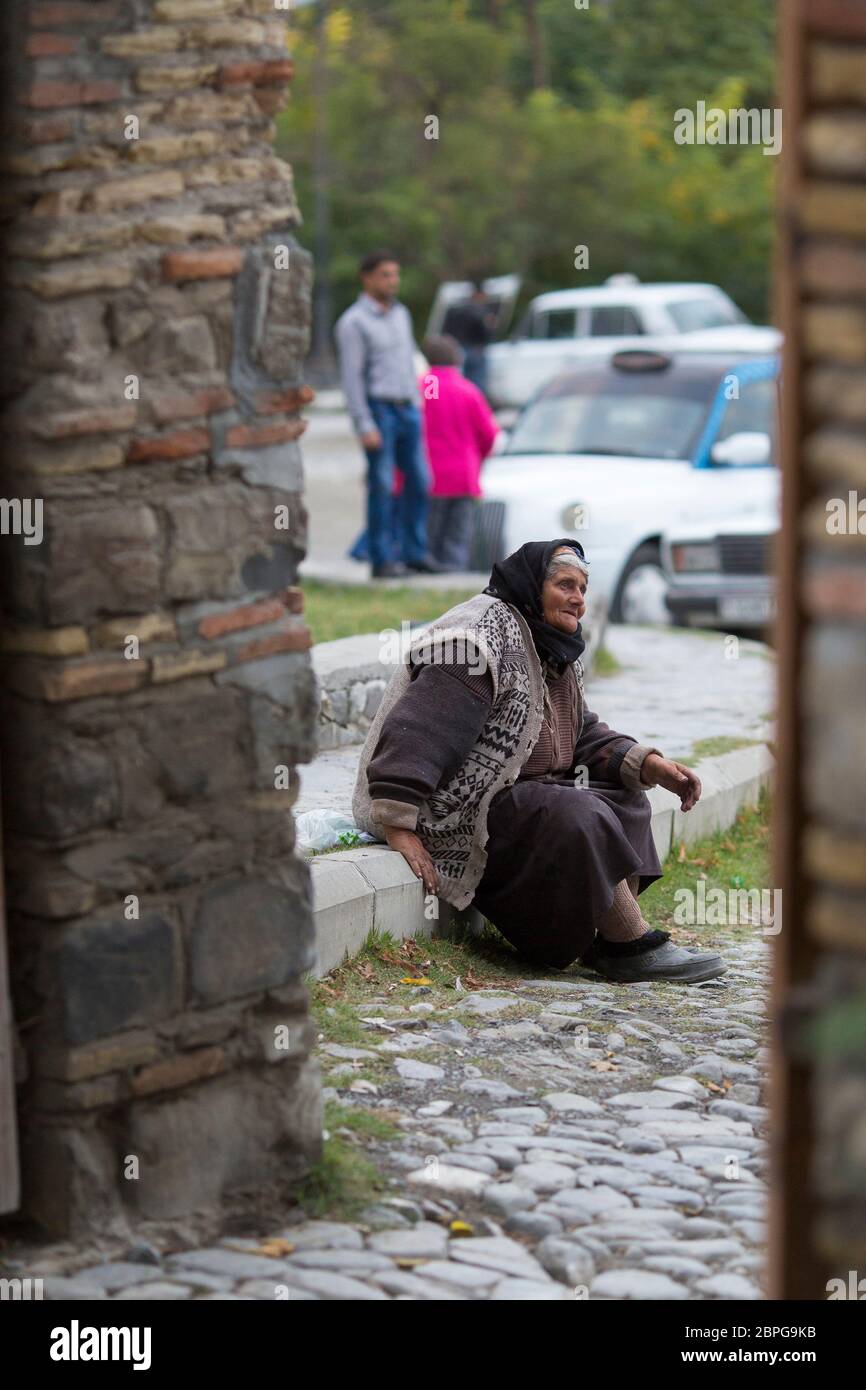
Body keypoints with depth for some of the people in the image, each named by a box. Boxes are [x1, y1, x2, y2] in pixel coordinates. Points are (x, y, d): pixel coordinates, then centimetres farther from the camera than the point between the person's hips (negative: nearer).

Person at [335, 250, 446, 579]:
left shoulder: (400, 314, 14)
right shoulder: (353, 322, -8)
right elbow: (352, 377, -12)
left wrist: (417, 406, 17)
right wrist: (365, 426, -17)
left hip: (407, 408, 7)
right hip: (378, 409, -7)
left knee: (418, 481, 5)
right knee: (381, 486, -5)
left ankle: (415, 552, 12)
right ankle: (382, 561, -1)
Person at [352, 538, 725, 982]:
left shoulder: (559, 653, 15)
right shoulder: (483, 633, -18)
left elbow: (585, 734, 20)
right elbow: (420, 729, -26)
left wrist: (649, 765, 1)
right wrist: (399, 825, -33)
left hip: (519, 791, 11)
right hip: (456, 810, -11)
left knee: (623, 799, 2)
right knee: (578, 818, -27)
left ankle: (612, 943, -9)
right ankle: (636, 944, -14)